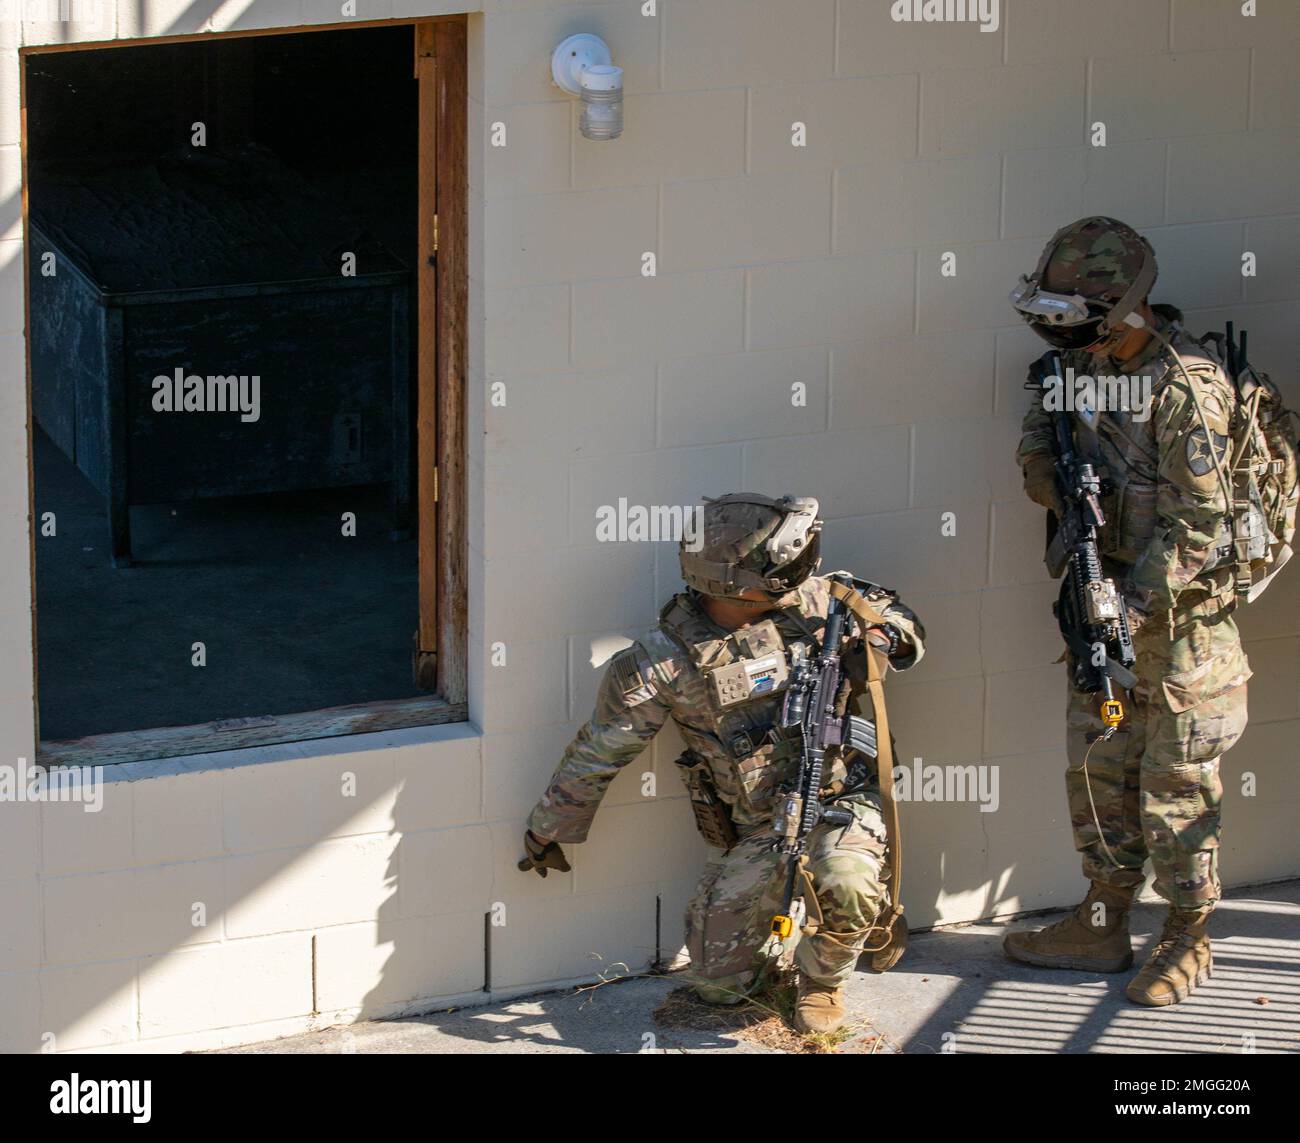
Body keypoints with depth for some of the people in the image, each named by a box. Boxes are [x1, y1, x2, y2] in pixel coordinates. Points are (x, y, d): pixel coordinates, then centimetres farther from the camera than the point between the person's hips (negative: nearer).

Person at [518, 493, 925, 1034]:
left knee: (846, 886, -34)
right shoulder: (665, 661, -13)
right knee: (718, 985, -1)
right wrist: (547, 832, 5)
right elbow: (598, 751, -4)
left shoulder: (814, 599, -5)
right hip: (754, 827, 0)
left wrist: (884, 638, -14)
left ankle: (822, 977, 1)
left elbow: (895, 613, 11)